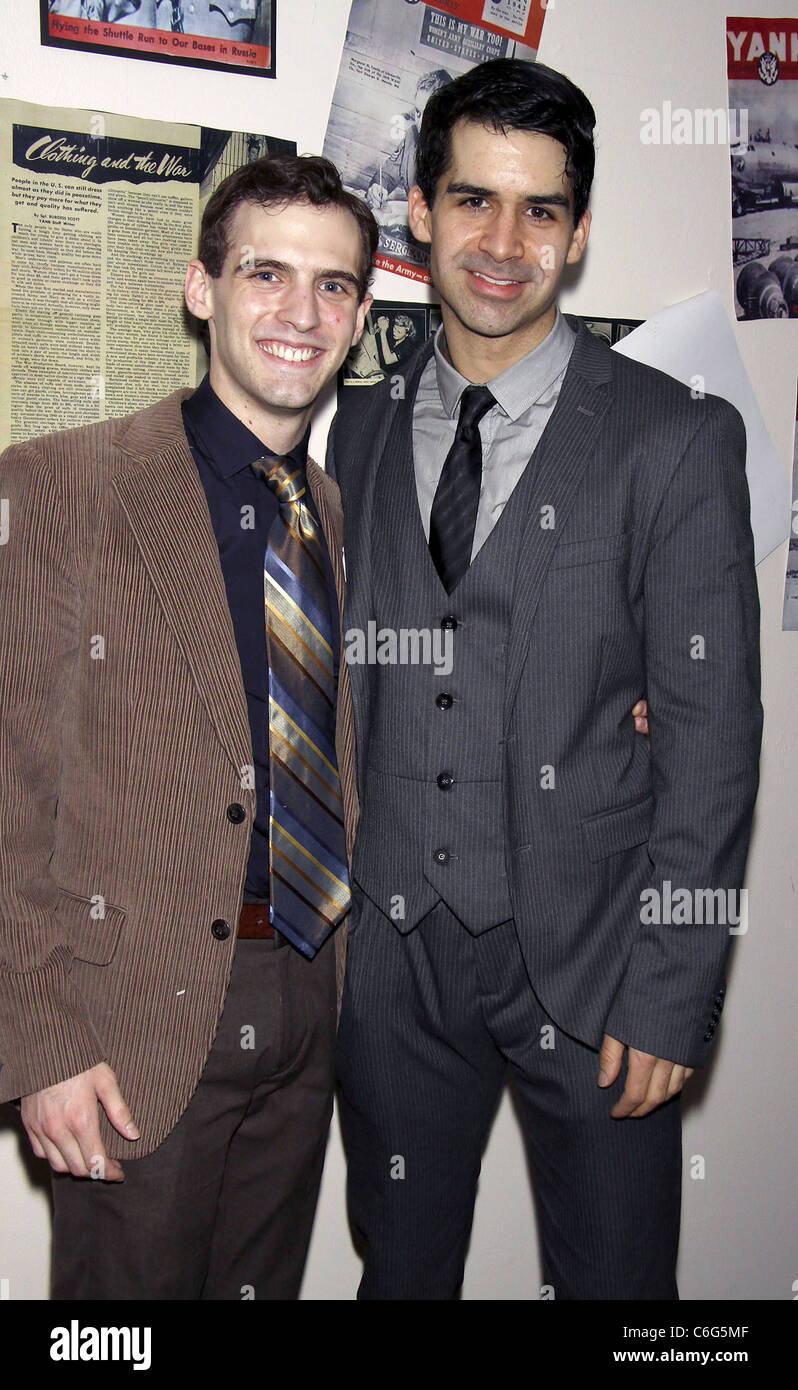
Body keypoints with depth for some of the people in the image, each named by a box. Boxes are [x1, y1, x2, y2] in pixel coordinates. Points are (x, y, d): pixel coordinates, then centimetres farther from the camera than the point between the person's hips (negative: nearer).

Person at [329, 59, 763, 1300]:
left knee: (613, 1281, 14)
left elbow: (712, 738, -10)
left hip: (588, 958, -3)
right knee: (399, 1268, 20)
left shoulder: (676, 439, -8)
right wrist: (326, 907, 0)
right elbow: (346, 690, 9)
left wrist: (671, 995, -12)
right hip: (391, 952, 4)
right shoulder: (364, 429, 6)